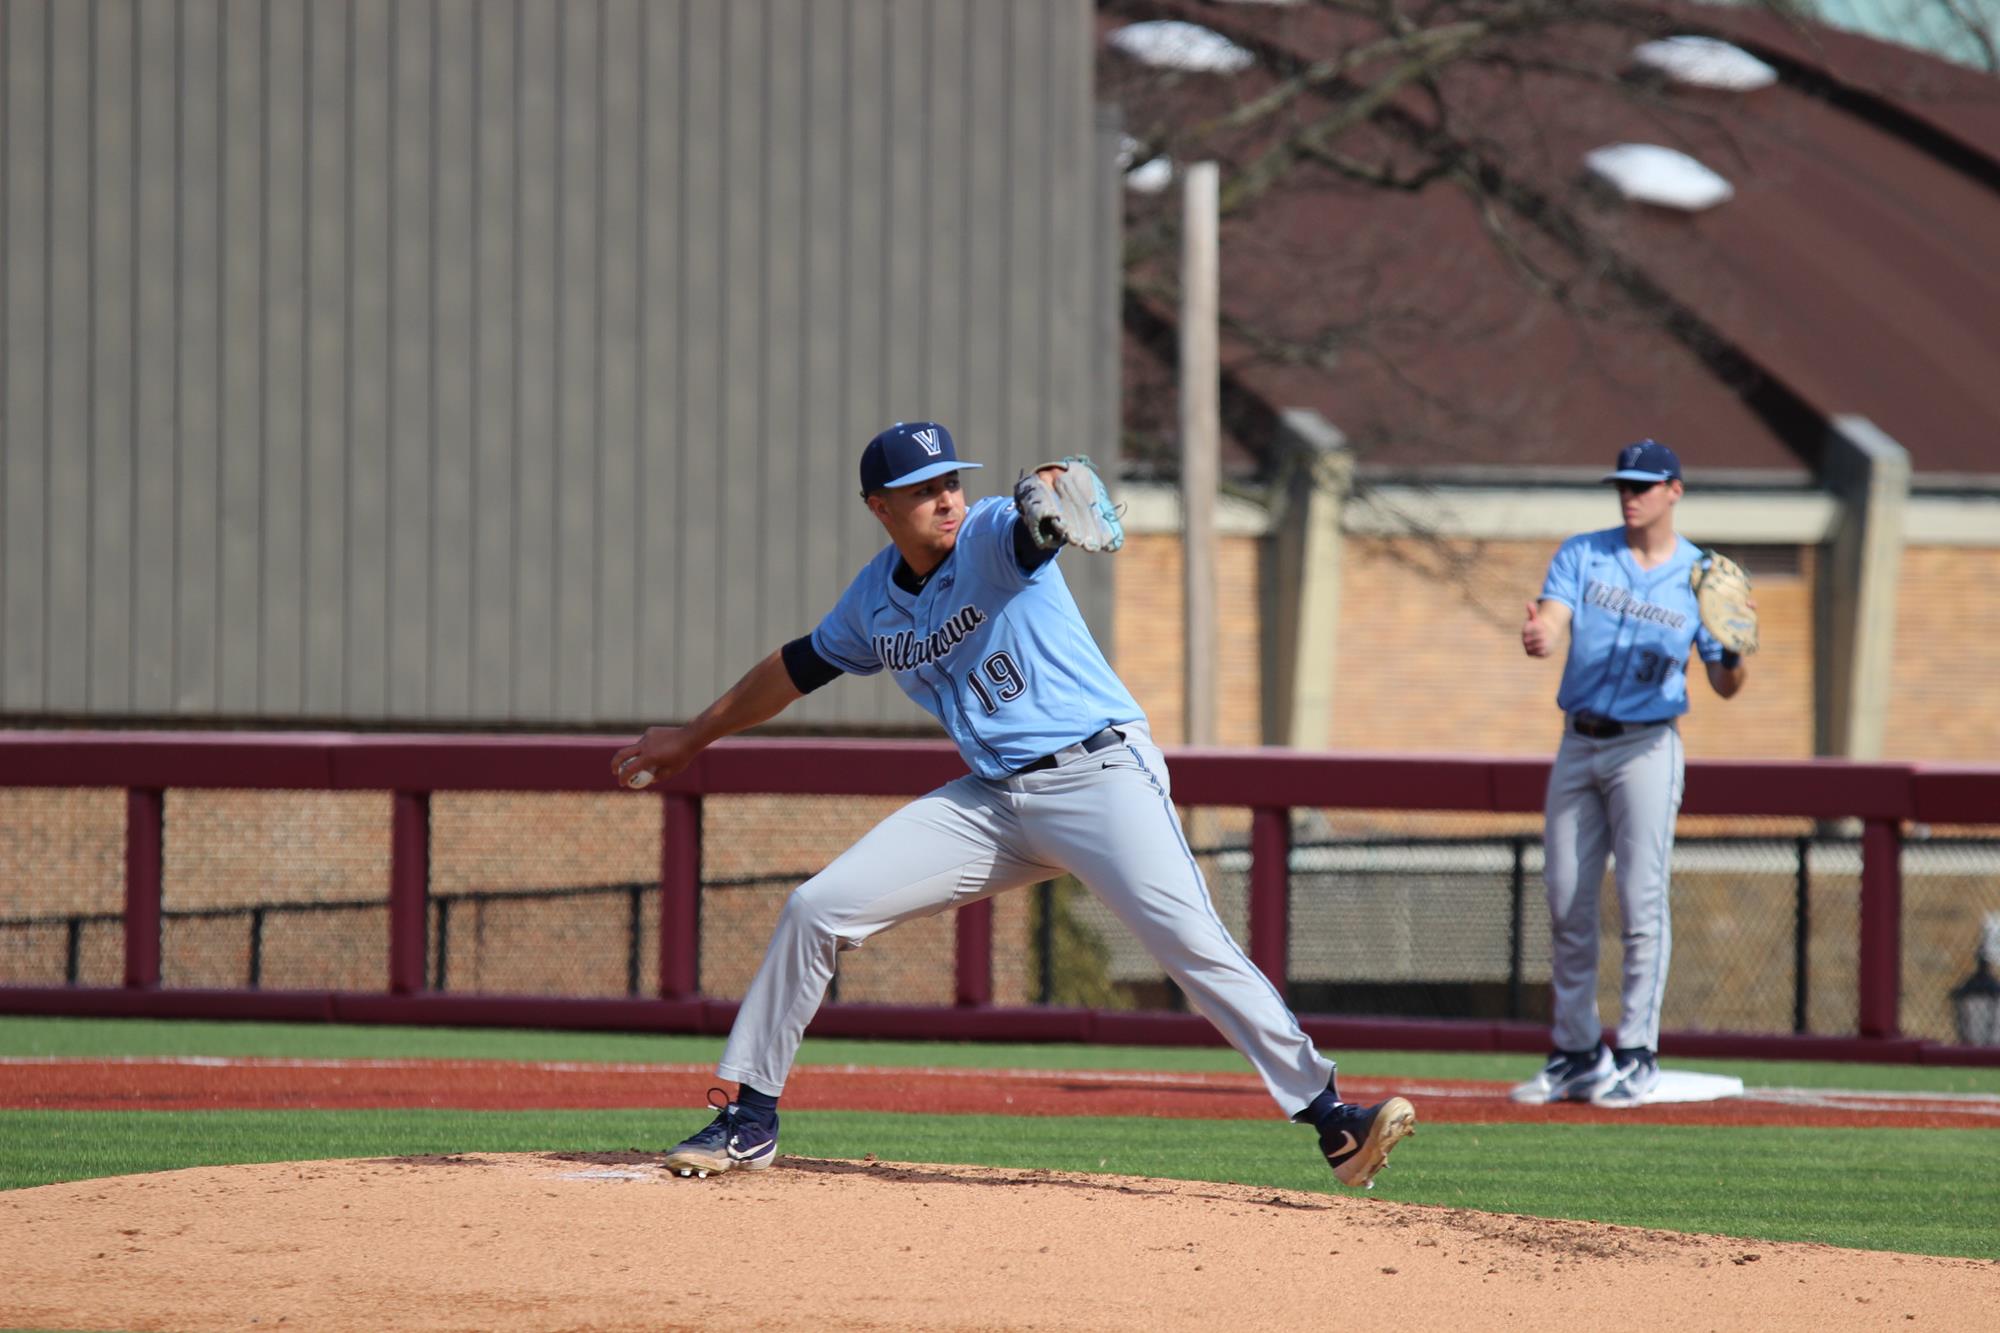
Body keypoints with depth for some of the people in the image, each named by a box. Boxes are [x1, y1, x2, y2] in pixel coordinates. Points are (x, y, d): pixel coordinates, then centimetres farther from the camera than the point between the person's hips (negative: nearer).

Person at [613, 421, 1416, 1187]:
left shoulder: (994, 537, -8)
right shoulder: (875, 600, 10)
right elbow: (802, 665, 27)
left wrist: (1051, 492, -58)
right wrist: (692, 739, 34)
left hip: (1100, 776, -6)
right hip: (992, 801, 6)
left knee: (1192, 945, -23)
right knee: (815, 909, -2)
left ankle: (1328, 1118, -22)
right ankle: (748, 1122, 8)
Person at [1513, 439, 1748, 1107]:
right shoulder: (1582, 555, 6)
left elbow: (1725, 687, 2)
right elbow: (1551, 622, -10)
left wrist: (1732, 656, -21)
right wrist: (1537, 636, -34)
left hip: (1646, 747, -3)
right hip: (1578, 745, 3)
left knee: (1641, 900, -9)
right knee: (1567, 903, 5)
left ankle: (1636, 1056, -5)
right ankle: (1576, 1053, 13)